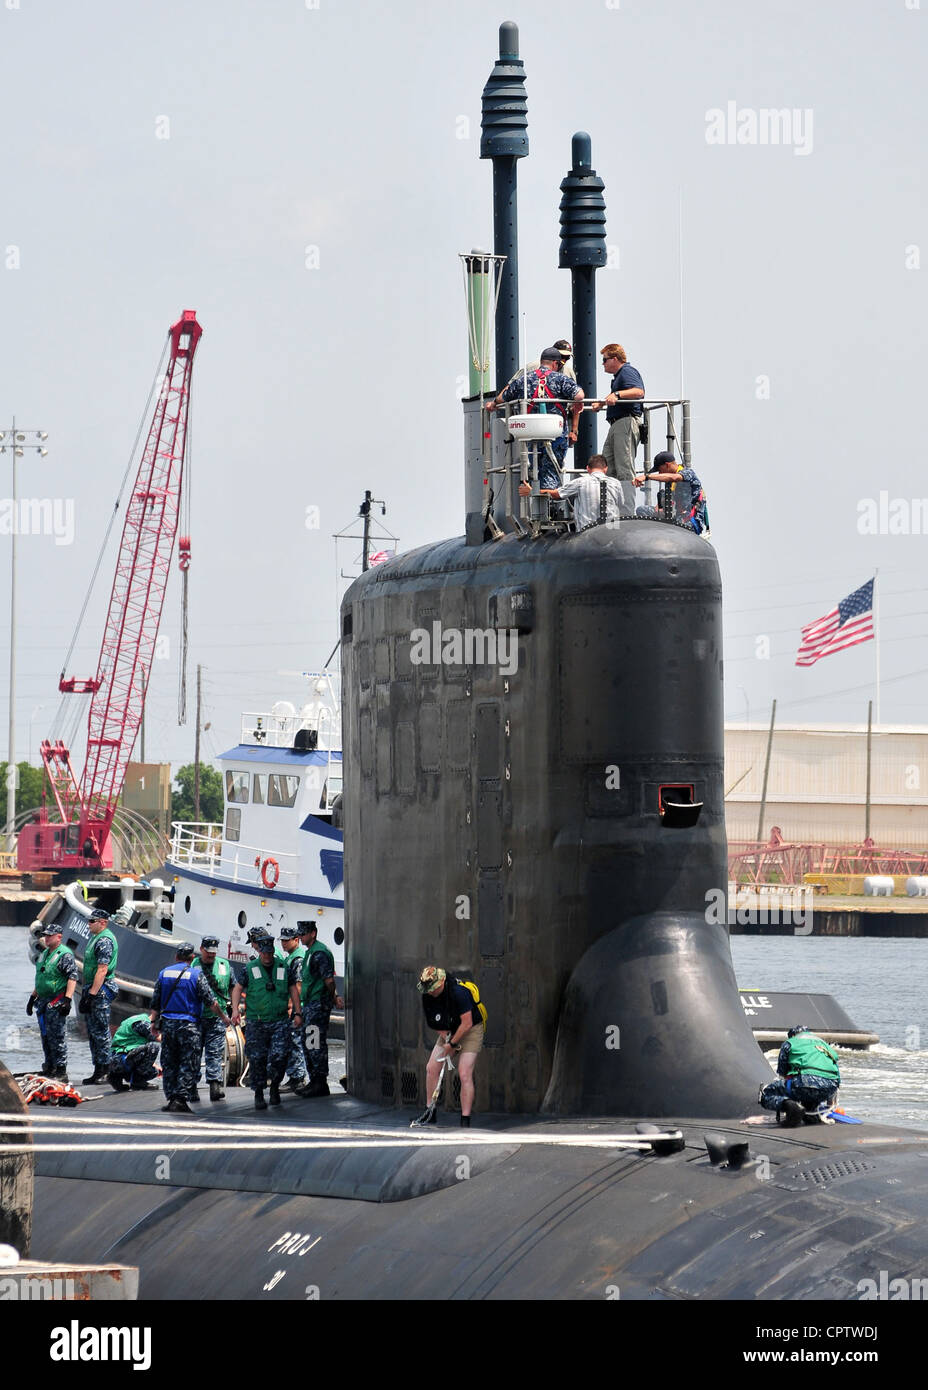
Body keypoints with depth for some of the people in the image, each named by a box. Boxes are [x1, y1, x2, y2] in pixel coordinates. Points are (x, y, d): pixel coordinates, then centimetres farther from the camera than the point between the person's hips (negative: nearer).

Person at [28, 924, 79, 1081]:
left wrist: (67, 1000, -25)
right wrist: (33, 997, 25)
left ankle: (61, 1071, -6)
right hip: (43, 1001, 9)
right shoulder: (44, 955, 18)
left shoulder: (65, 955, -11)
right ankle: (49, 1068, 21)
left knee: (57, 1037, -8)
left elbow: (72, 978, -18)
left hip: (57, 1002, -9)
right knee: (46, 1037, 13)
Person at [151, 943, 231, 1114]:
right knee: (187, 1064, -2)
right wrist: (224, 1017, 10)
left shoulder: (164, 973, 8)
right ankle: (181, 1098, -11)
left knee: (169, 1063, 10)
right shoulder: (196, 974, -4)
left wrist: (153, 1022, 20)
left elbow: (155, 1003, 10)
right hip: (188, 1024, -4)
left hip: (168, 1023, 4)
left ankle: (171, 1098, 8)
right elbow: (211, 1002, -4)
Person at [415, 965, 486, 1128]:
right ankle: (430, 1114, 11)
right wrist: (444, 1033, -12)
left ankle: (465, 1121, -16)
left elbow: (467, 1023, -26)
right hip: (450, 1032, 7)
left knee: (465, 1074, -18)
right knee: (431, 1069, -1)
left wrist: (452, 1044, -18)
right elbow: (431, 1021, 4)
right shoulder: (427, 995, -8)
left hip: (471, 1031, -7)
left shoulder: (459, 992, -30)